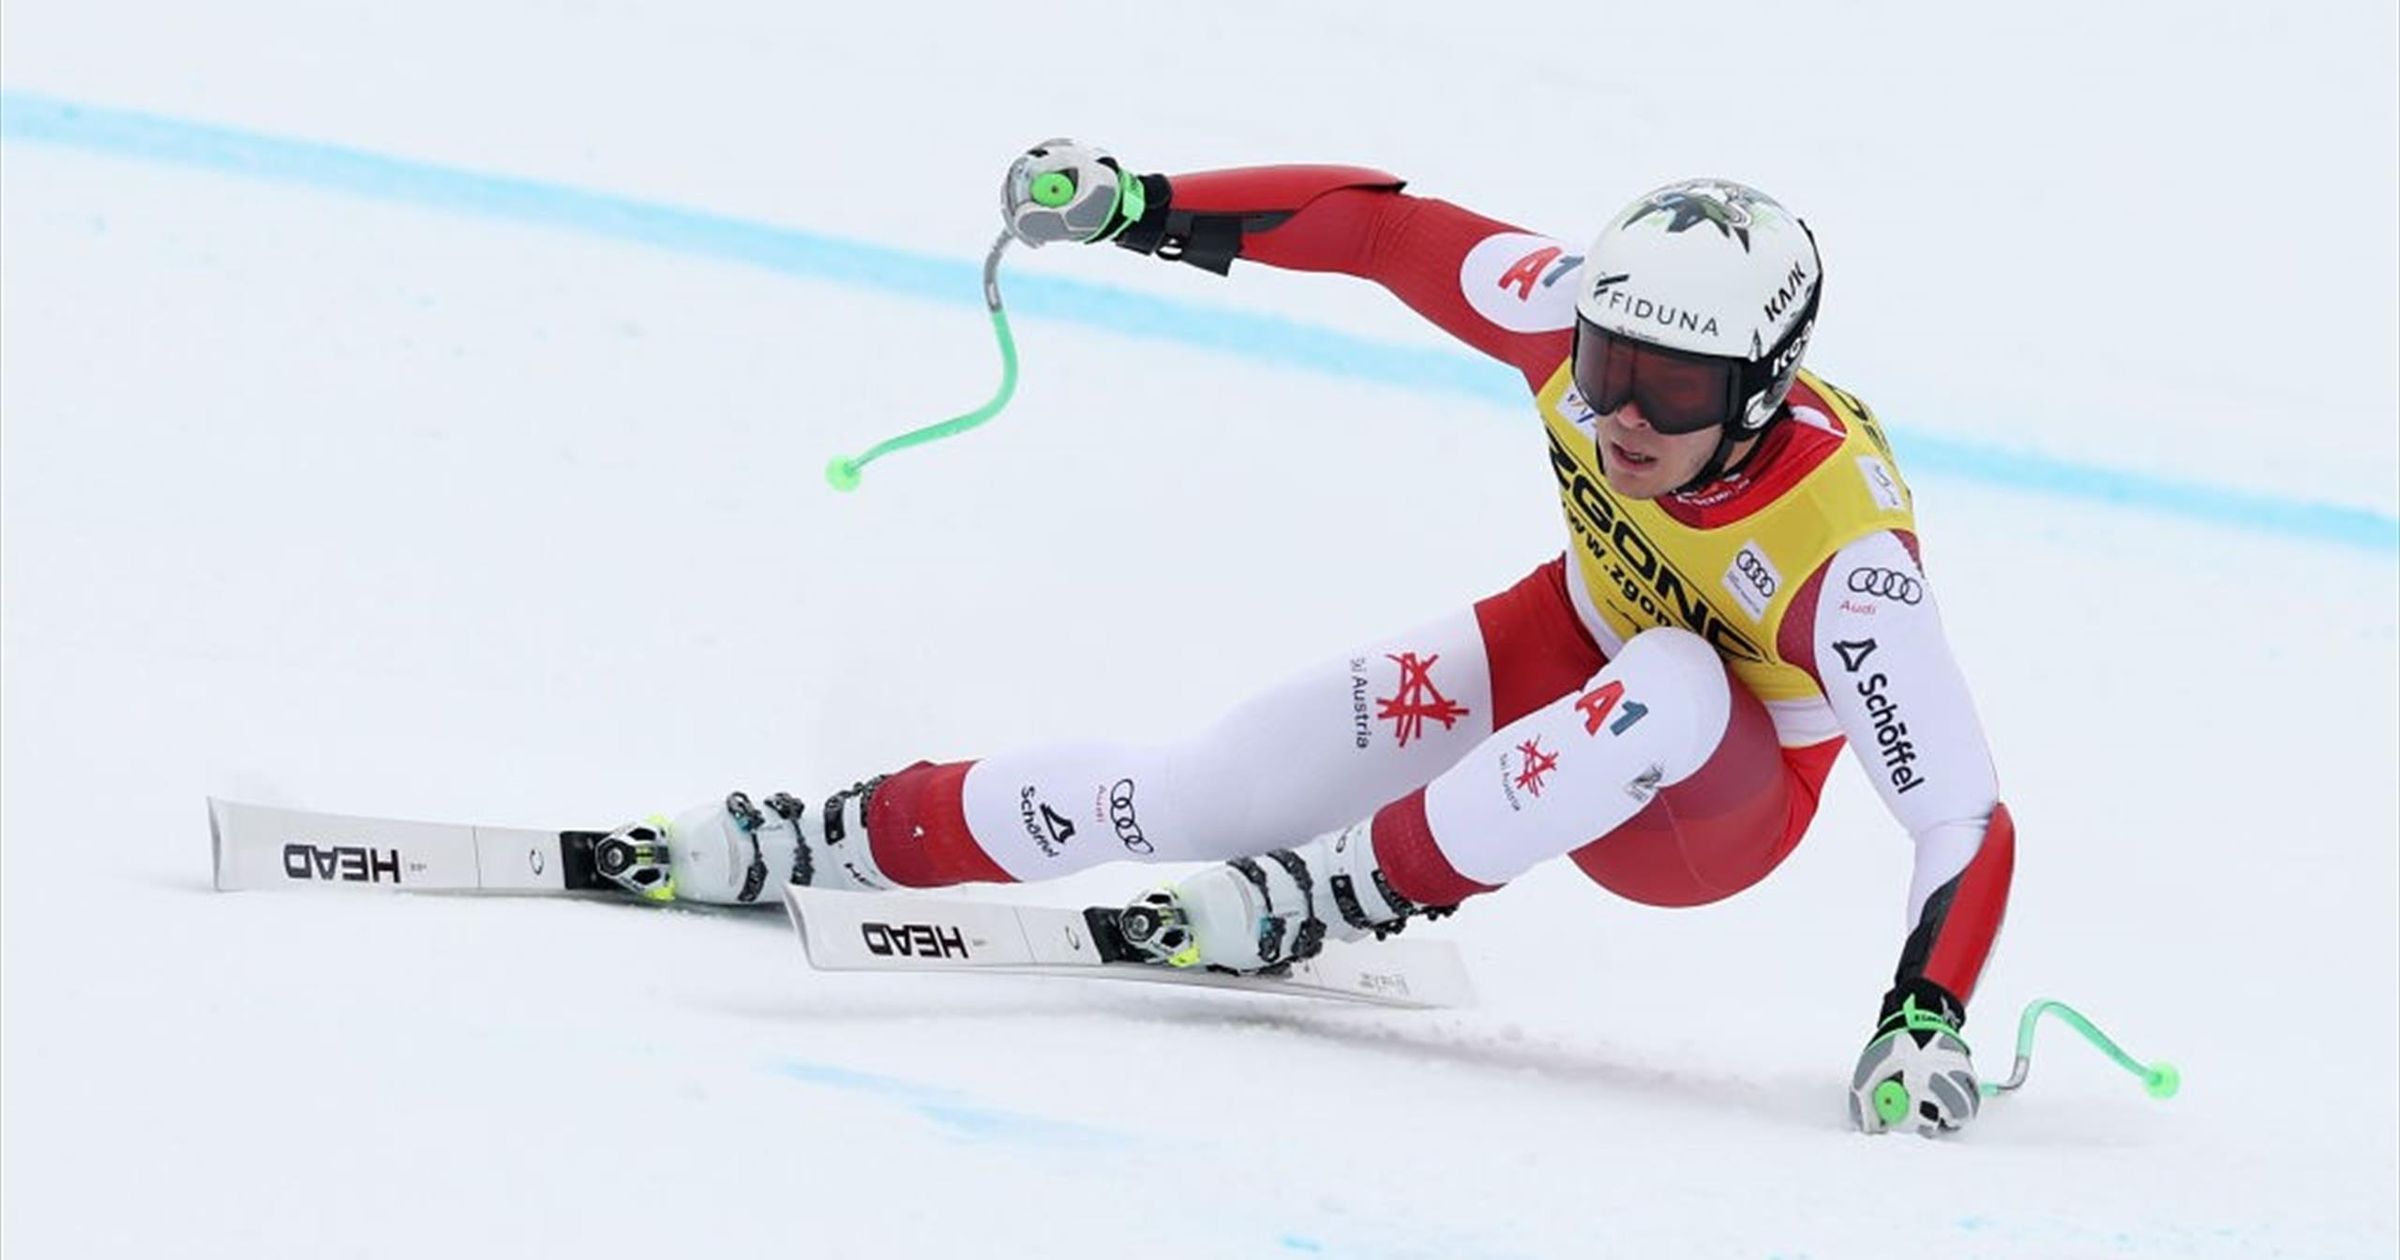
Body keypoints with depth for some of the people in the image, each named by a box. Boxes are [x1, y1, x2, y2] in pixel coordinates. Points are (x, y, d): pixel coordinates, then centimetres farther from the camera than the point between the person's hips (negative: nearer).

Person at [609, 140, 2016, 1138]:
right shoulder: (1584, 316, -26)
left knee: (1666, 686, -39)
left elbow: (1971, 820, -35)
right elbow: (1384, 224, -14)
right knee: (1176, 800, -6)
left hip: (1711, 815, -4)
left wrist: (1928, 1022, -47)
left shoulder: (1842, 549, -38)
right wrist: (1139, 204, -18)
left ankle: (1341, 896, -20)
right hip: (1566, 650, 4)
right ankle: (809, 841, 10)